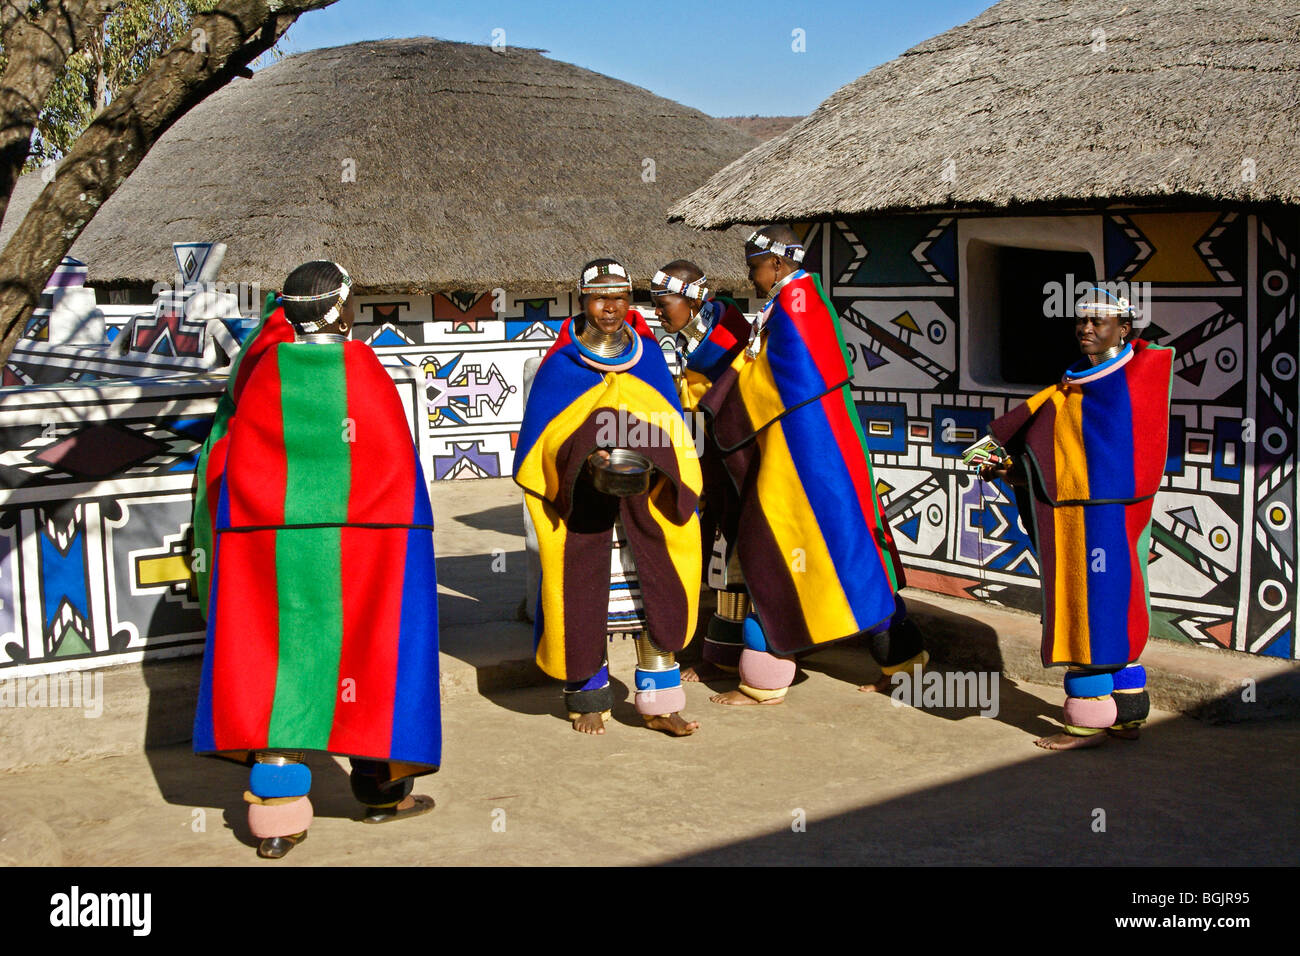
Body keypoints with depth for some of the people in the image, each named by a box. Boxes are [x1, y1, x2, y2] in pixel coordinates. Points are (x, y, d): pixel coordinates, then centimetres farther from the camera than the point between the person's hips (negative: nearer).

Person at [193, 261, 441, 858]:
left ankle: (276, 814, 3)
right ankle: (380, 787, 21)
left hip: (274, 541, 2)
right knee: (367, 653, 10)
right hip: (361, 544, -2)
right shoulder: (367, 371, -3)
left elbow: (235, 469, 7)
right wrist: (393, 531, 10)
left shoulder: (264, 376, 1)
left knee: (280, 660, 5)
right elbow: (398, 466, 1)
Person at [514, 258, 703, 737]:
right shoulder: (560, 365, 0)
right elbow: (543, 442, 0)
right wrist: (585, 461, -17)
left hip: (645, 495, 2)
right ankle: (589, 697, 16)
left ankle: (658, 702, 4)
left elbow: (670, 430, 11)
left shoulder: (648, 356, 7)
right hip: (582, 497, -2)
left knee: (654, 592, -4)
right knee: (585, 596, -1)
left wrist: (649, 464, -9)